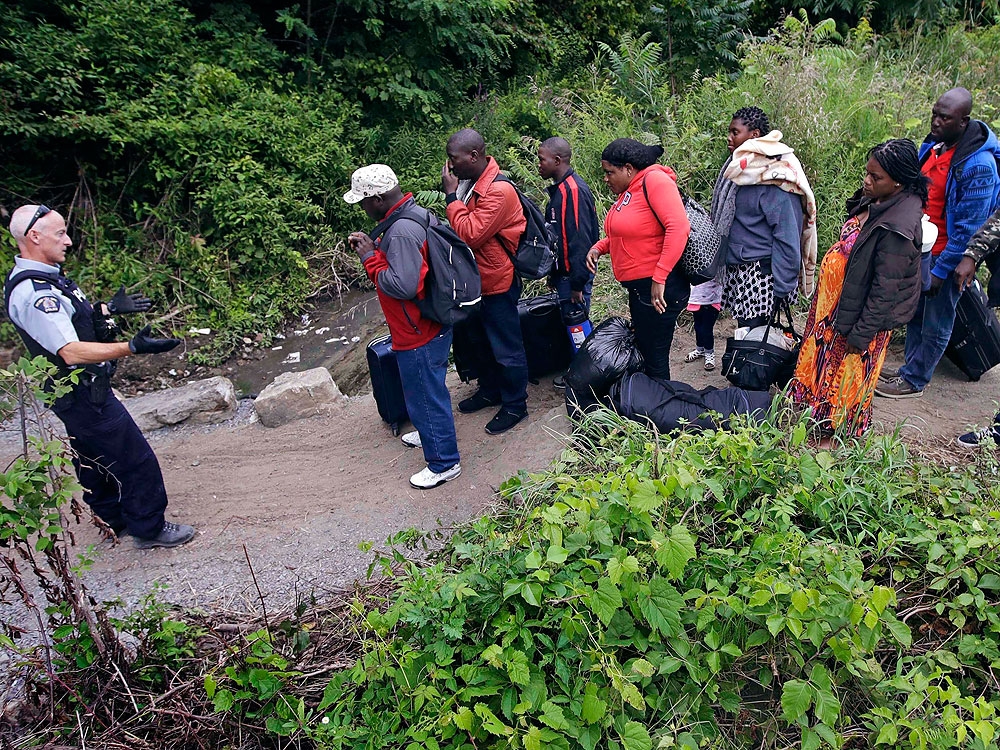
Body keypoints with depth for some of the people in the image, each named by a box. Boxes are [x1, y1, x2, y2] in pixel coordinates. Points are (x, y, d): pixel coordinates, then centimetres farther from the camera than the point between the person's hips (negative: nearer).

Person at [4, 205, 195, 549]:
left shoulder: (43, 277, 7)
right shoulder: (33, 293, -27)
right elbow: (72, 352, -33)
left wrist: (110, 308, 22)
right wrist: (132, 348, -41)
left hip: (80, 393, 11)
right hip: (82, 394, -11)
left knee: (94, 460, 23)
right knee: (136, 459, -2)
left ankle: (115, 519, 40)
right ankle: (149, 529, 12)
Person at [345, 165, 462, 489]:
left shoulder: (402, 231, -27)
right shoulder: (417, 213, 5)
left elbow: (402, 285, -33)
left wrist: (369, 258, -21)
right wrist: (374, 247, 1)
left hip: (418, 333, -10)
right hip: (433, 323, 10)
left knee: (425, 394, 4)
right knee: (428, 388, 28)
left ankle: (443, 463, 19)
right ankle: (431, 433, 49)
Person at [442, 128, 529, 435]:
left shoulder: (498, 191, -24)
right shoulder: (469, 182, 3)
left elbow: (470, 234, -29)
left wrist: (451, 196, -23)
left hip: (497, 283, -9)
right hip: (475, 280, 9)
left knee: (506, 348, 5)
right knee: (482, 342, 23)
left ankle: (515, 404, 21)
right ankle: (490, 390, 42)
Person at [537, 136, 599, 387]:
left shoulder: (572, 190, -20)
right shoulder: (560, 188, 12)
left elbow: (580, 240, -24)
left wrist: (577, 283, -23)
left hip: (573, 274, -10)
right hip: (563, 272, 10)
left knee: (576, 323, 2)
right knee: (572, 322, 17)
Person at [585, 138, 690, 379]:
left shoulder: (655, 180, -14)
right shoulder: (628, 192, 13)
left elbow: (678, 227, -25)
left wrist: (659, 279, -27)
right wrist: (600, 247, 6)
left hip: (658, 289, -10)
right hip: (638, 288, 10)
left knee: (655, 359, -1)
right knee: (644, 350, 19)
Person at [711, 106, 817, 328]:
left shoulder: (773, 177, -17)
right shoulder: (740, 169, 11)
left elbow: (788, 237, -19)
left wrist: (781, 289, -19)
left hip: (761, 277, -8)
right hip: (738, 272, 8)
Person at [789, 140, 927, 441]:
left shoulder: (897, 229, -30)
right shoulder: (874, 200, -4)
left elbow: (885, 290, -26)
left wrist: (861, 334, -20)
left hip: (857, 313, -9)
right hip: (835, 300, 9)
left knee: (844, 378, 11)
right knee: (823, 362, 24)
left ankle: (833, 438, 33)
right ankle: (819, 420, 46)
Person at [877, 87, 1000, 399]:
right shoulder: (933, 144, 0)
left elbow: (968, 227, -22)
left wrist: (941, 270, -20)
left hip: (946, 256, -7)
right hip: (920, 248, 7)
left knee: (935, 326, 8)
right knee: (914, 313, 18)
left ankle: (913, 381, 20)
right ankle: (911, 368, 33)